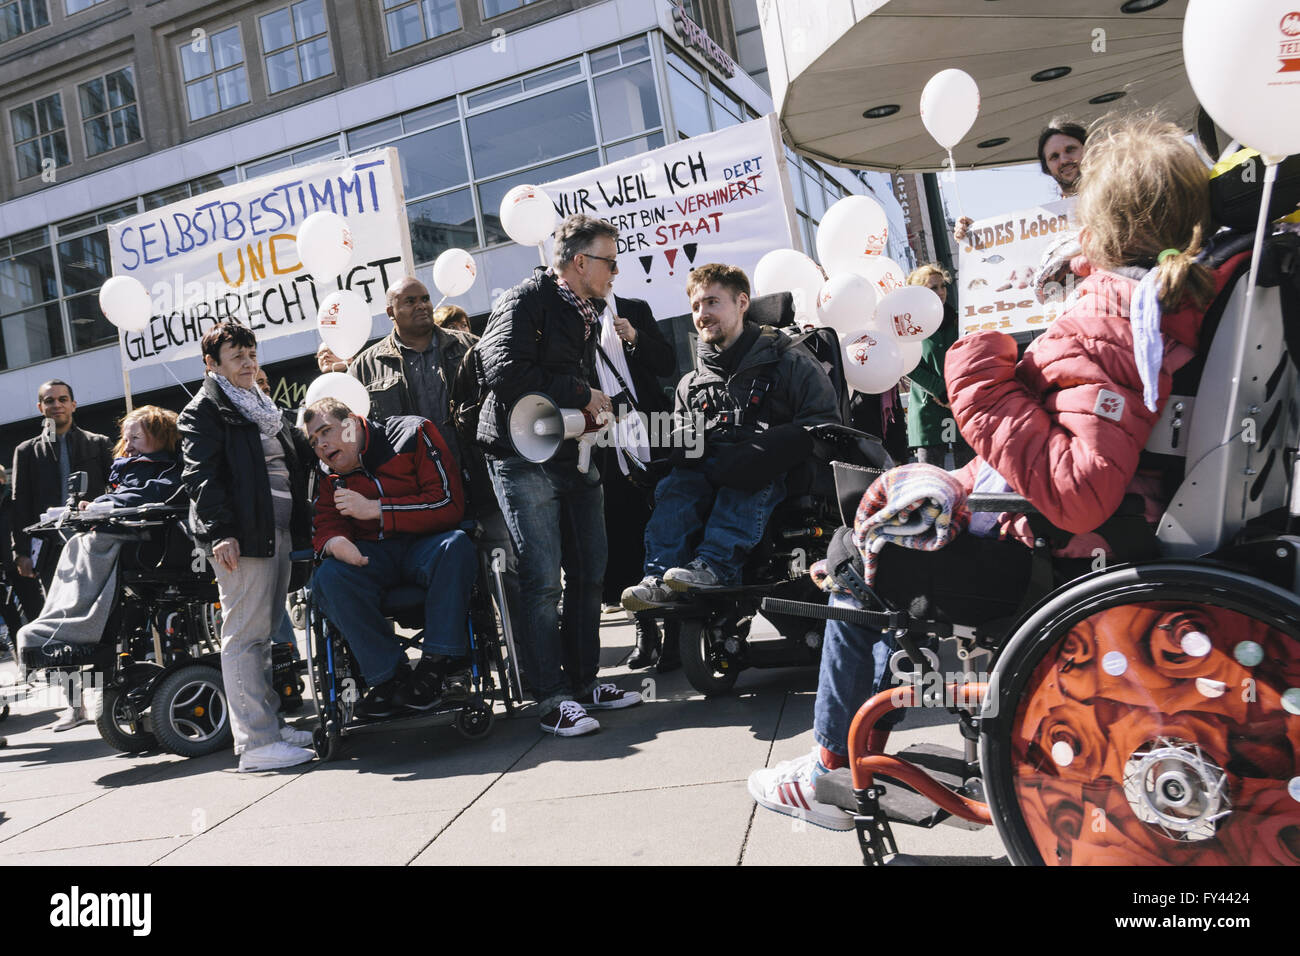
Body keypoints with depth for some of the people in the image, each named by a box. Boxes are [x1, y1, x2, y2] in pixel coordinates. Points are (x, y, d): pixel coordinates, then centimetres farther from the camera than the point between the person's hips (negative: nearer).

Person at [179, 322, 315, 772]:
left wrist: (299, 527, 19)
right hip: (242, 537, -8)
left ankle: (268, 723, 20)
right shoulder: (204, 411, -1)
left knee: (263, 634, 13)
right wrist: (220, 532, -20)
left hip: (279, 532, 8)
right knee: (244, 636, -7)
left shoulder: (265, 407, 24)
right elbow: (202, 476, -11)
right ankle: (255, 743, -7)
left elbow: (291, 467, 28)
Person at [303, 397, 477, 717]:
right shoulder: (328, 475, 11)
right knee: (330, 576, -28)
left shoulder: (412, 433, -4)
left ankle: (434, 667, -28)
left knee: (456, 545, -36)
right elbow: (324, 526, 4)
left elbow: (449, 503, -12)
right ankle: (391, 677, -22)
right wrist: (335, 542, -24)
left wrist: (374, 509, -17)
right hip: (372, 555, 4)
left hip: (424, 544, -3)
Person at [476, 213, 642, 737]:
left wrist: (598, 409, 12)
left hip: (575, 456, 9)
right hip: (524, 457, -9)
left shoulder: (586, 315, 19)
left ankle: (583, 680, 23)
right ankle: (553, 699, -2)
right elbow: (504, 371, -23)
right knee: (543, 580, -9)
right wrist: (580, 394, -17)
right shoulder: (526, 301, -9)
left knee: (589, 573, 10)